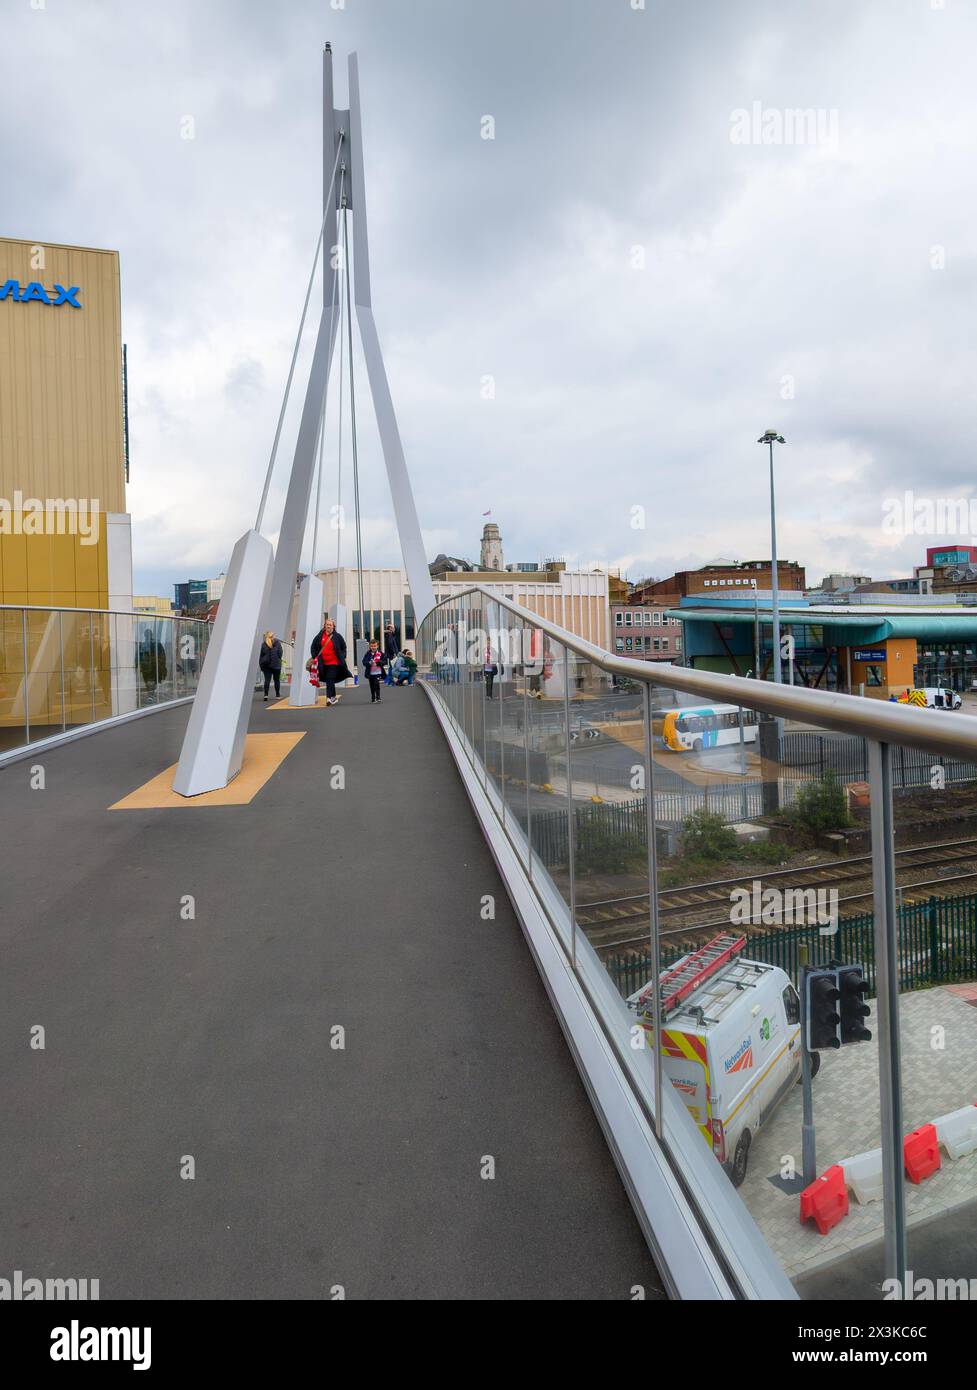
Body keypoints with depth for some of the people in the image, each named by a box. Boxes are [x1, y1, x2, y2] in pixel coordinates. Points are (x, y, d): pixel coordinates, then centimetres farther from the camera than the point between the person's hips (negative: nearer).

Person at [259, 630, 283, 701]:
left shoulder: (264, 644, 1)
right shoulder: (277, 642, -1)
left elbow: (261, 655, 2)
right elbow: (280, 652, -3)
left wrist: (260, 665, 7)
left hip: (266, 664, 0)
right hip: (276, 664, 0)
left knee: (267, 680, 1)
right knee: (277, 680, 10)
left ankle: (266, 694, -14)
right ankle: (277, 695, 15)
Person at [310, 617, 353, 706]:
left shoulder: (337, 636, 0)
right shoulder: (319, 636, 6)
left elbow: (344, 647, 11)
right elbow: (313, 647, 15)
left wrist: (342, 657, 4)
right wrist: (315, 657, 5)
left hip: (334, 662, -3)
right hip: (323, 663, 3)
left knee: (330, 680, -13)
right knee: (329, 680, 11)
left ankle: (329, 697, -16)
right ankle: (333, 697, 25)